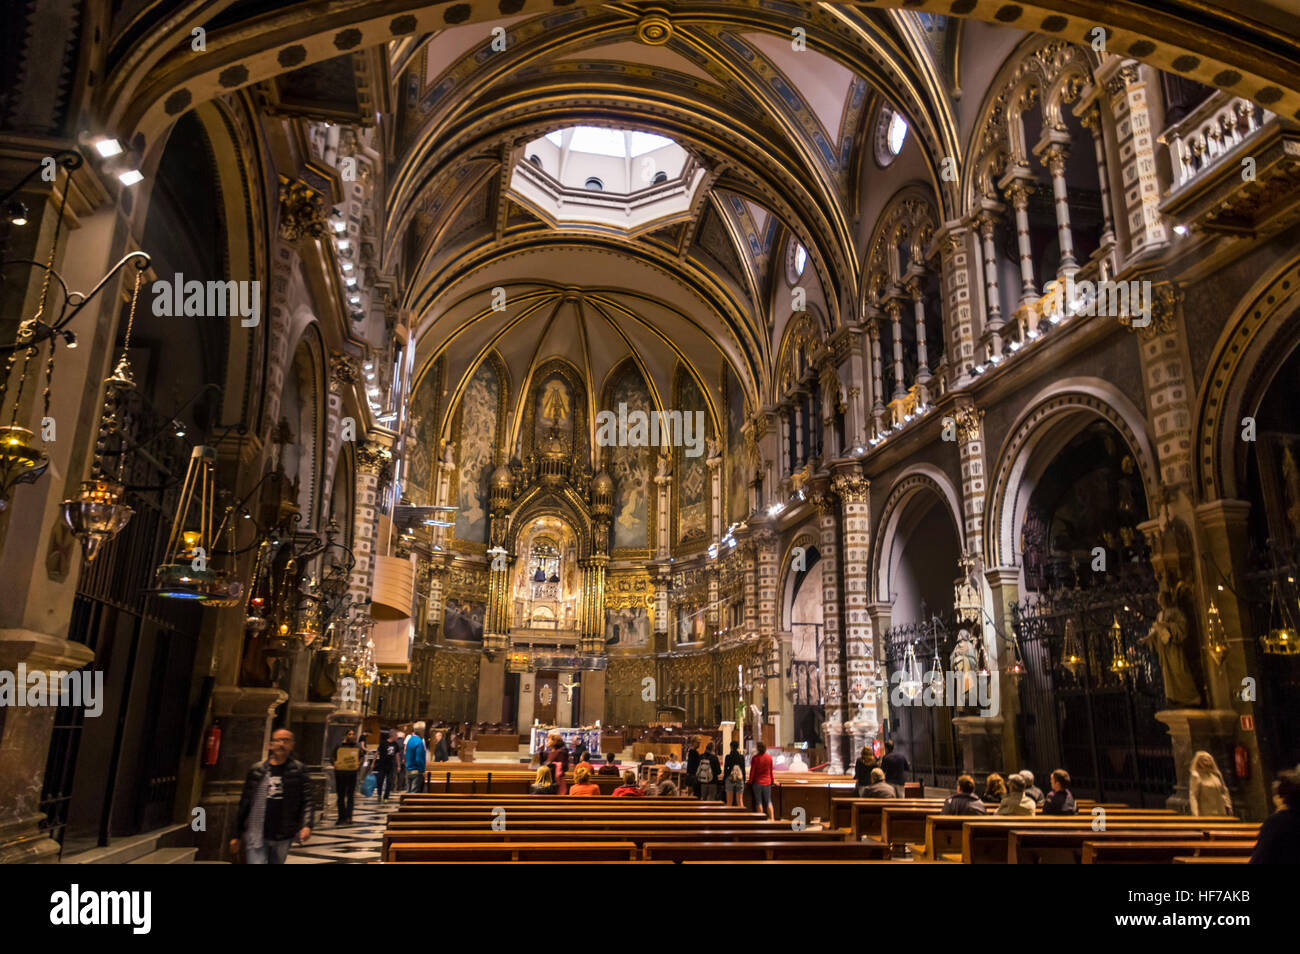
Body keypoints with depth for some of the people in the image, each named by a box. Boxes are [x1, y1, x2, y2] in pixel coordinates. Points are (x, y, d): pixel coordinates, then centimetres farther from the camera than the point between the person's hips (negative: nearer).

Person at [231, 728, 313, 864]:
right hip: (256, 836, 0)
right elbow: (244, 803, 10)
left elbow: (306, 800, -2)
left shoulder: (297, 770, 3)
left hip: (283, 838, 1)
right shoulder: (257, 770, 4)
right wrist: (237, 835, 11)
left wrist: (307, 825, -17)